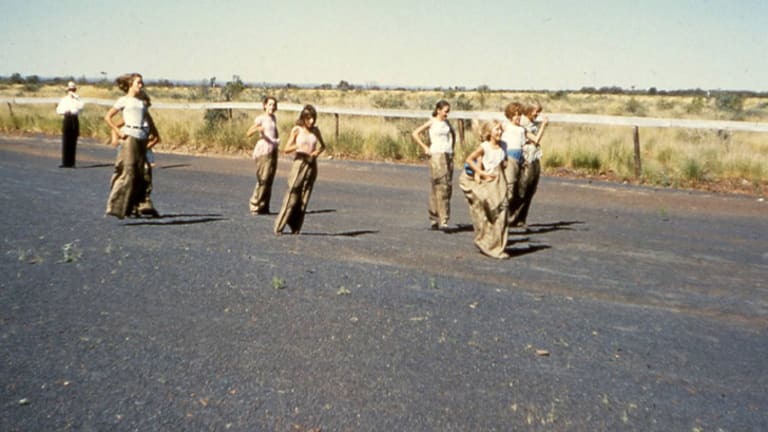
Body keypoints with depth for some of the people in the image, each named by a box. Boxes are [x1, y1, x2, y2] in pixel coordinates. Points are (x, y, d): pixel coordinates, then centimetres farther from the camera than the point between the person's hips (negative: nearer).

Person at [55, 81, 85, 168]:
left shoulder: (77, 99, 6)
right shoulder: (63, 100, 10)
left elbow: (82, 105, -15)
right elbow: (58, 110, 5)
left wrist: (76, 97, -16)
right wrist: (65, 111, -14)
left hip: (74, 120, -1)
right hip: (67, 120, 1)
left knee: (73, 143, 2)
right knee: (65, 142, -2)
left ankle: (71, 163, 7)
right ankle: (65, 162, 3)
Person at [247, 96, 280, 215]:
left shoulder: (273, 118, 15)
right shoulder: (260, 119, -6)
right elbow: (248, 133, -17)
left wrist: (277, 140, 11)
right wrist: (257, 129, -36)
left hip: (273, 151, 7)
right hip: (263, 151, -7)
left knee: (269, 181, 6)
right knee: (263, 180, -11)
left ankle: (264, 207, 12)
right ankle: (255, 206, -2)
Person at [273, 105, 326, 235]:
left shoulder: (315, 130, 7)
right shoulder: (297, 130, -4)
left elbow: (322, 145, 22)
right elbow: (286, 149, -6)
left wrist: (317, 152, 0)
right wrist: (298, 146, -24)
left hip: (311, 165, 4)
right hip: (299, 164, -4)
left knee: (304, 199, 2)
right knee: (292, 196, -7)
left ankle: (296, 228, 10)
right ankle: (279, 226, 0)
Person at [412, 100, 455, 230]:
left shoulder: (446, 122, 15)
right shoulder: (432, 122, -3)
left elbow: (453, 135, 33)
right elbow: (415, 134, -8)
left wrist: (452, 147, 19)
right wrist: (425, 148, -9)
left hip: (448, 156, 7)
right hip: (436, 156, -7)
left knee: (448, 187, 3)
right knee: (440, 187, -14)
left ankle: (434, 219, 10)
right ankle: (442, 220, -16)